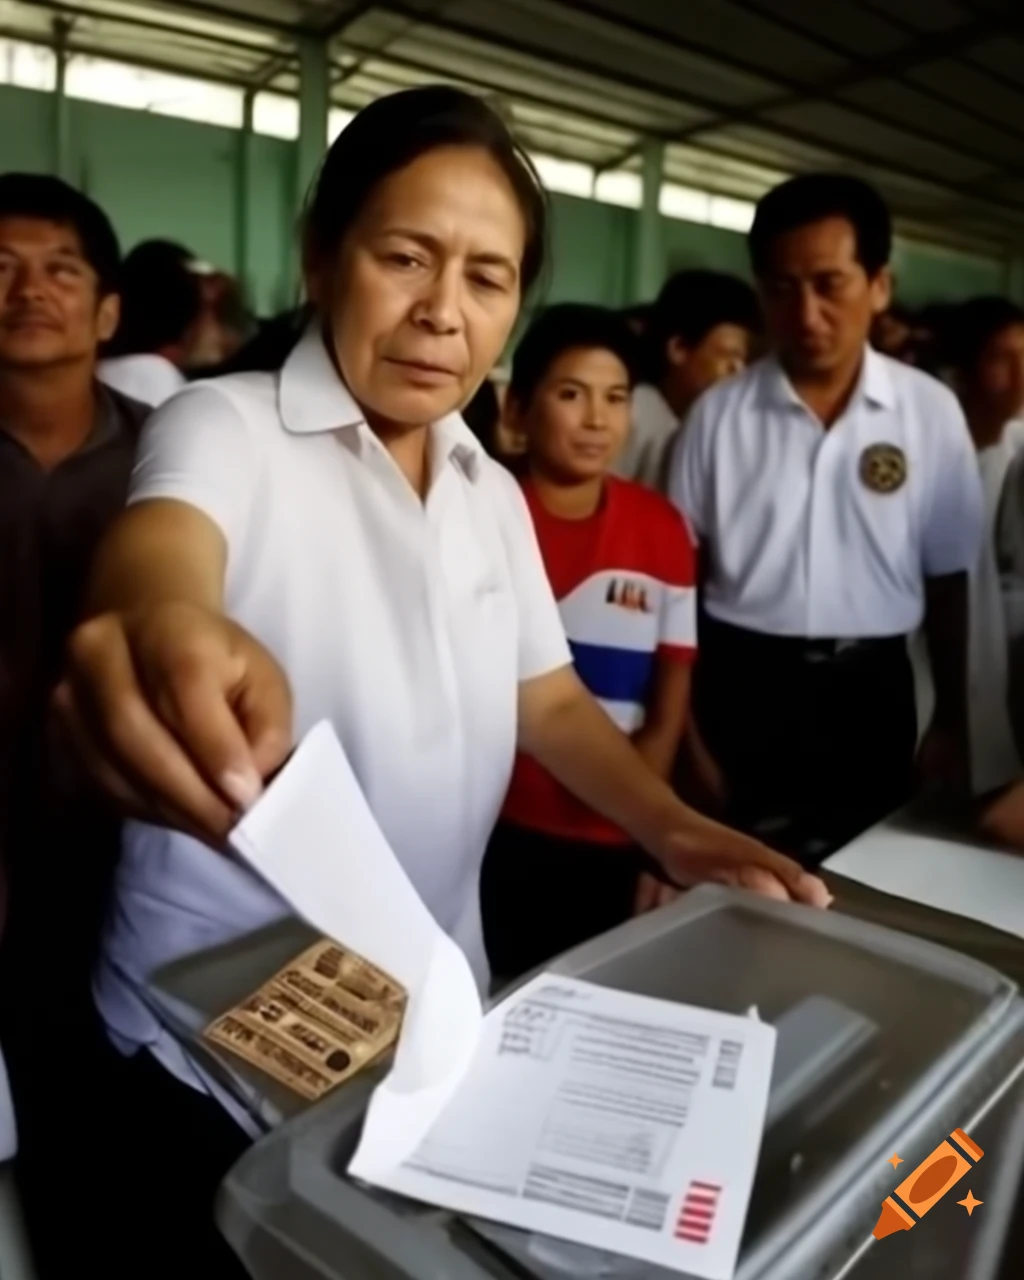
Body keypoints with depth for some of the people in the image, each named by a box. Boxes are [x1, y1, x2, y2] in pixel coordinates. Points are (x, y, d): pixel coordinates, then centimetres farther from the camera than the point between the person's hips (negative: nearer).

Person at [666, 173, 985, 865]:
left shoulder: (932, 412, -3)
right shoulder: (719, 413, -4)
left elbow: (947, 576, 5)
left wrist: (953, 719, 8)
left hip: (870, 689, 1)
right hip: (741, 683, 0)